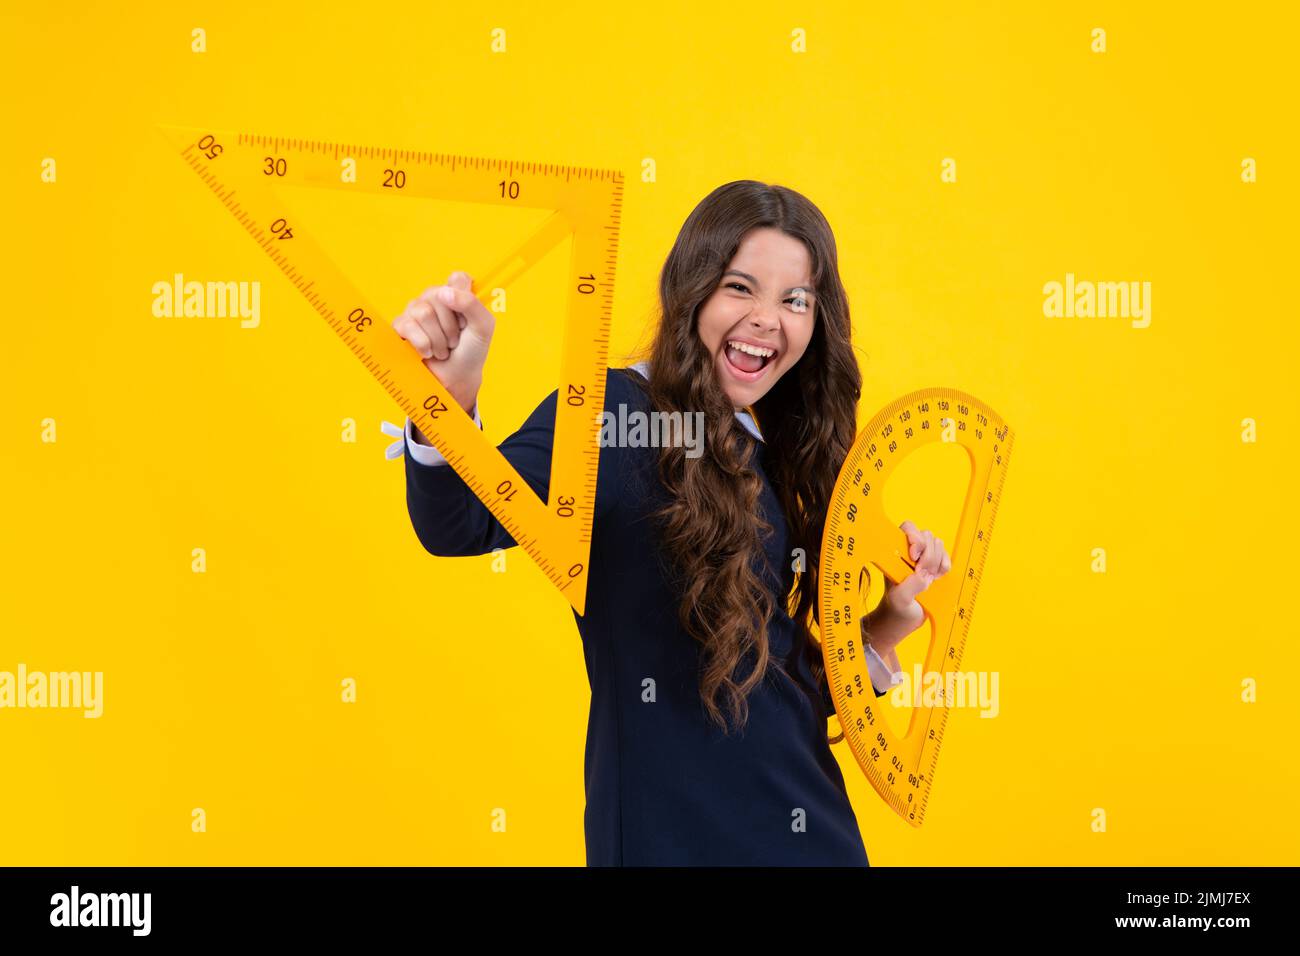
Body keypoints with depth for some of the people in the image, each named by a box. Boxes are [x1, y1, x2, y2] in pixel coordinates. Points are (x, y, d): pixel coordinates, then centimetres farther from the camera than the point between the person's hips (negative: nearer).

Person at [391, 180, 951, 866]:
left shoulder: (782, 459, 7)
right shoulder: (612, 416, -12)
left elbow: (784, 688, 12)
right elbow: (461, 526, -31)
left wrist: (892, 620, -1)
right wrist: (446, 404, -47)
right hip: (667, 837, -6)